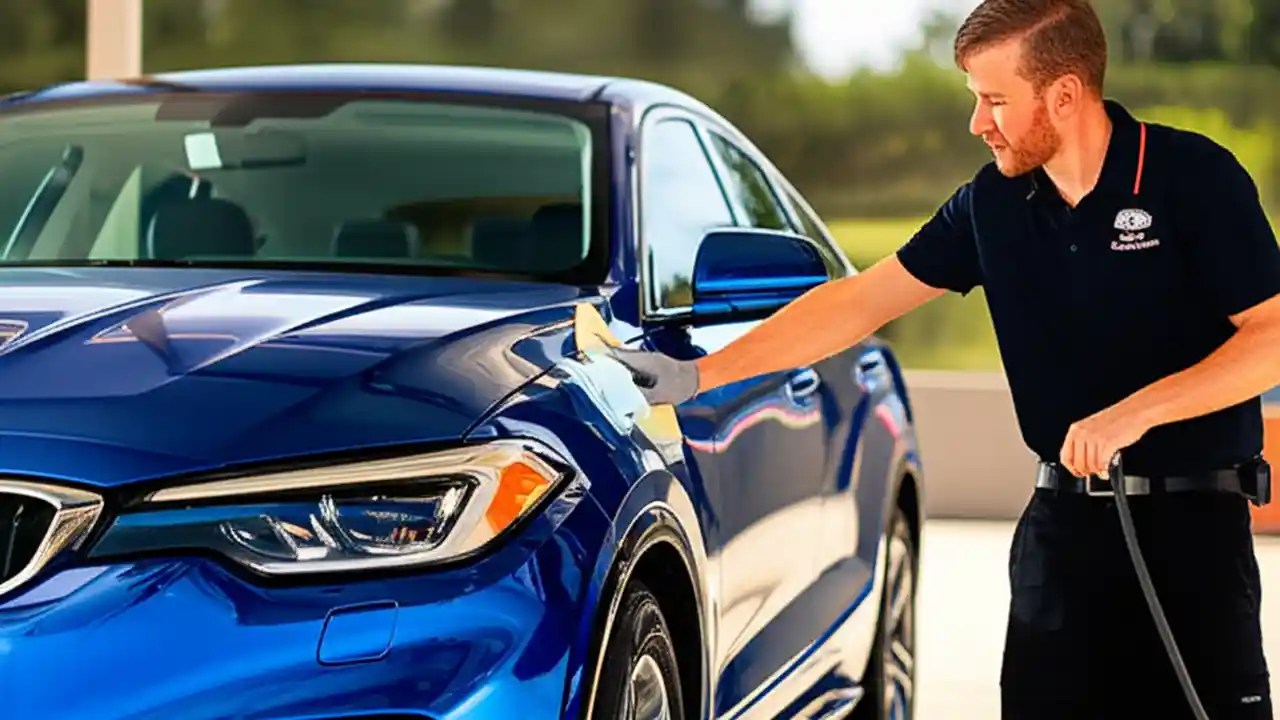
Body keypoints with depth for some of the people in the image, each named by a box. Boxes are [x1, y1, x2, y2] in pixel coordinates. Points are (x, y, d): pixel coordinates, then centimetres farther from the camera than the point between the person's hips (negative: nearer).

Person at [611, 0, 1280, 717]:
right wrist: (698, 375, 7)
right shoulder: (994, 203, 6)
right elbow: (859, 302, 9)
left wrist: (1136, 411, -22)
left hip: (1193, 524, -5)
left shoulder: (1193, 176, -10)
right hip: (1061, 523, 5)